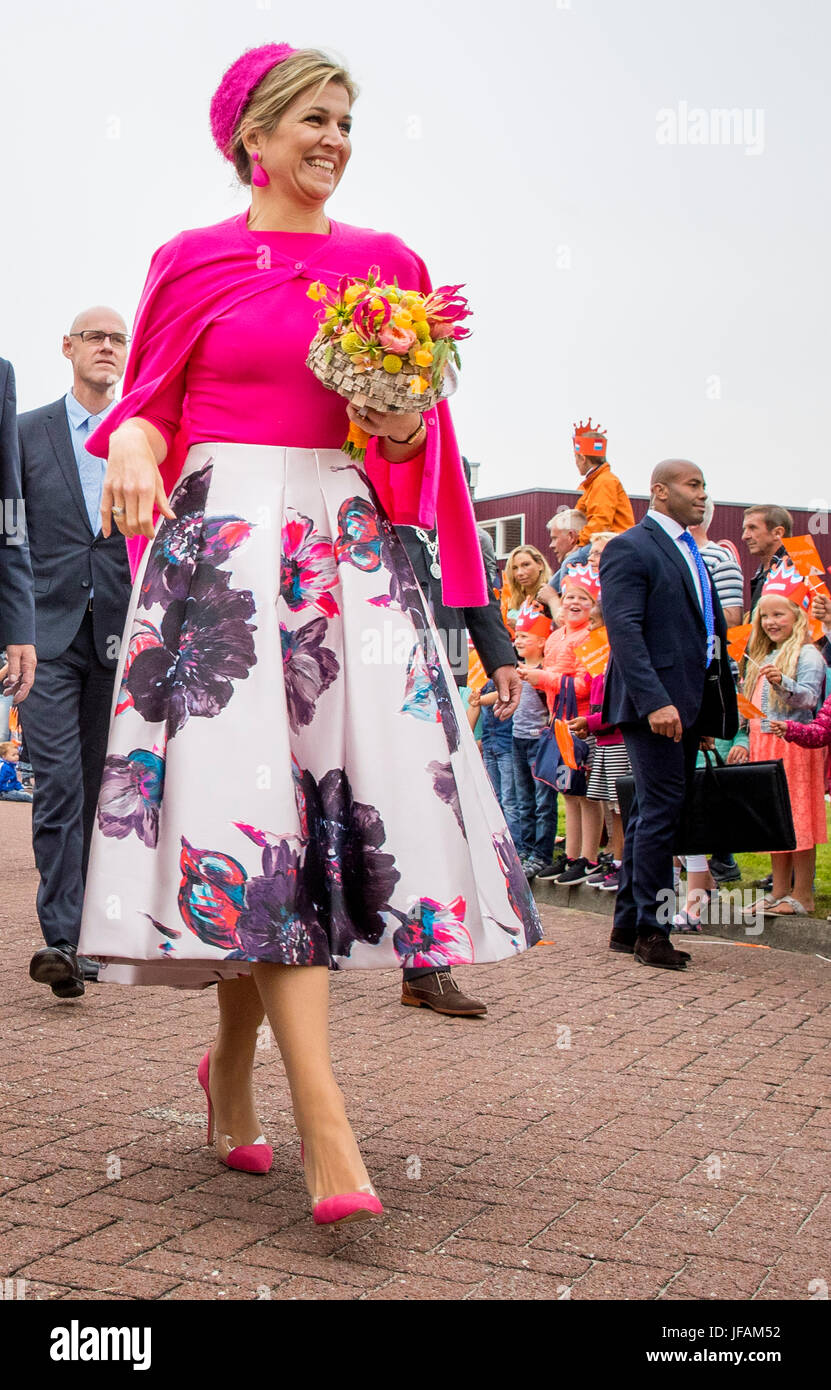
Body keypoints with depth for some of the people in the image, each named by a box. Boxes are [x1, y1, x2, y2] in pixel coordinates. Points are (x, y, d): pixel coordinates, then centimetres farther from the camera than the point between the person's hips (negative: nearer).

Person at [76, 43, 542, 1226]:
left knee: (348, 795, -3)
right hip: (222, 543, -3)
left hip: (352, 551, 3)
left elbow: (419, 436, 16)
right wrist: (132, 451, -13)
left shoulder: (386, 265, 16)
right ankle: (329, 1140, -16)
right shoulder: (194, 263, 10)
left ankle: (232, 1072, 19)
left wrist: (401, 425, -7)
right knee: (253, 803, -14)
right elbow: (149, 403, 9)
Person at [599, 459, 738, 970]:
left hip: (689, 703, 9)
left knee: (652, 813, 12)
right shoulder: (630, 548, -7)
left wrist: (713, 710, 14)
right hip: (655, 702, -9)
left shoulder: (691, 551, 20)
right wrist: (655, 701, -25)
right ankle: (650, 930, 2)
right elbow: (624, 630, -17)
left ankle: (628, 925, 19)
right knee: (661, 810, -7)